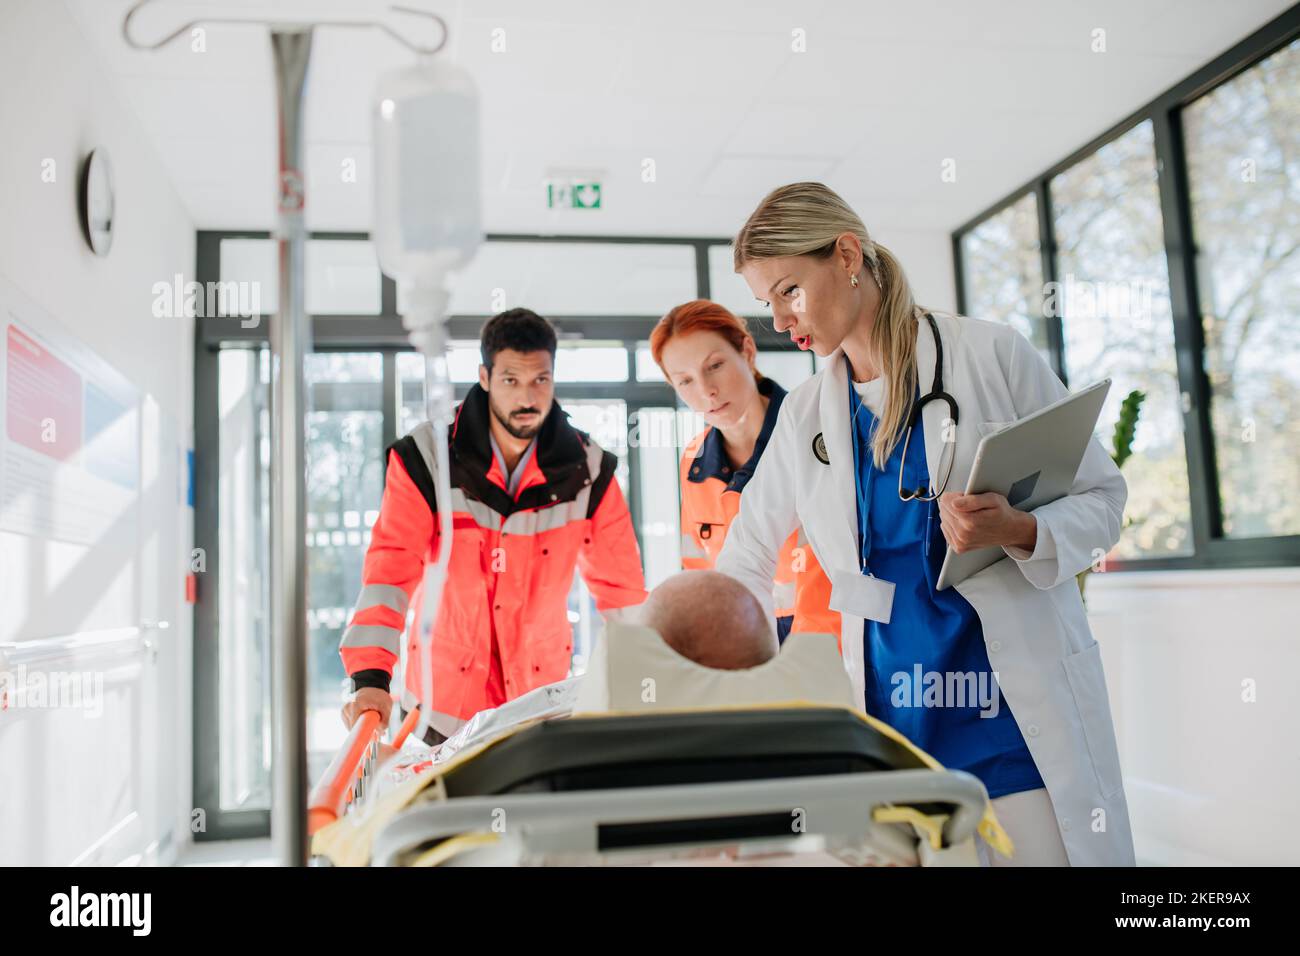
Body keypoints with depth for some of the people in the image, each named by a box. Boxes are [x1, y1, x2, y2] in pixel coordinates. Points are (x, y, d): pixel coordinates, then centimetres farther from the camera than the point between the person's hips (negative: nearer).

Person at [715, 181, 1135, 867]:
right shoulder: (804, 416, 8)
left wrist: (1019, 532, -19)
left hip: (1021, 712, -2)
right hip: (893, 716, 3)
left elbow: (1102, 497, 1)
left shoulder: (993, 355, -3)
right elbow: (746, 561, 14)